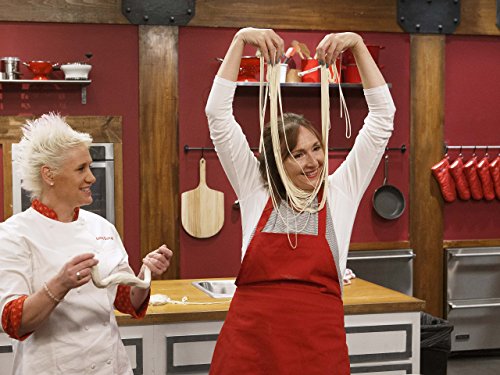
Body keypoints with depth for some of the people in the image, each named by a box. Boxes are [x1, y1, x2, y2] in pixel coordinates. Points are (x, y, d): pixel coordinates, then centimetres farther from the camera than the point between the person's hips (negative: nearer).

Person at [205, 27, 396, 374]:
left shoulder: (340, 192, 4)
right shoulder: (256, 191, 3)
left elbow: (383, 115, 1)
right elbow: (218, 113, -1)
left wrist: (357, 45, -5)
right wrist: (241, 40, -6)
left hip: (319, 345, 0)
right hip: (250, 342, 0)